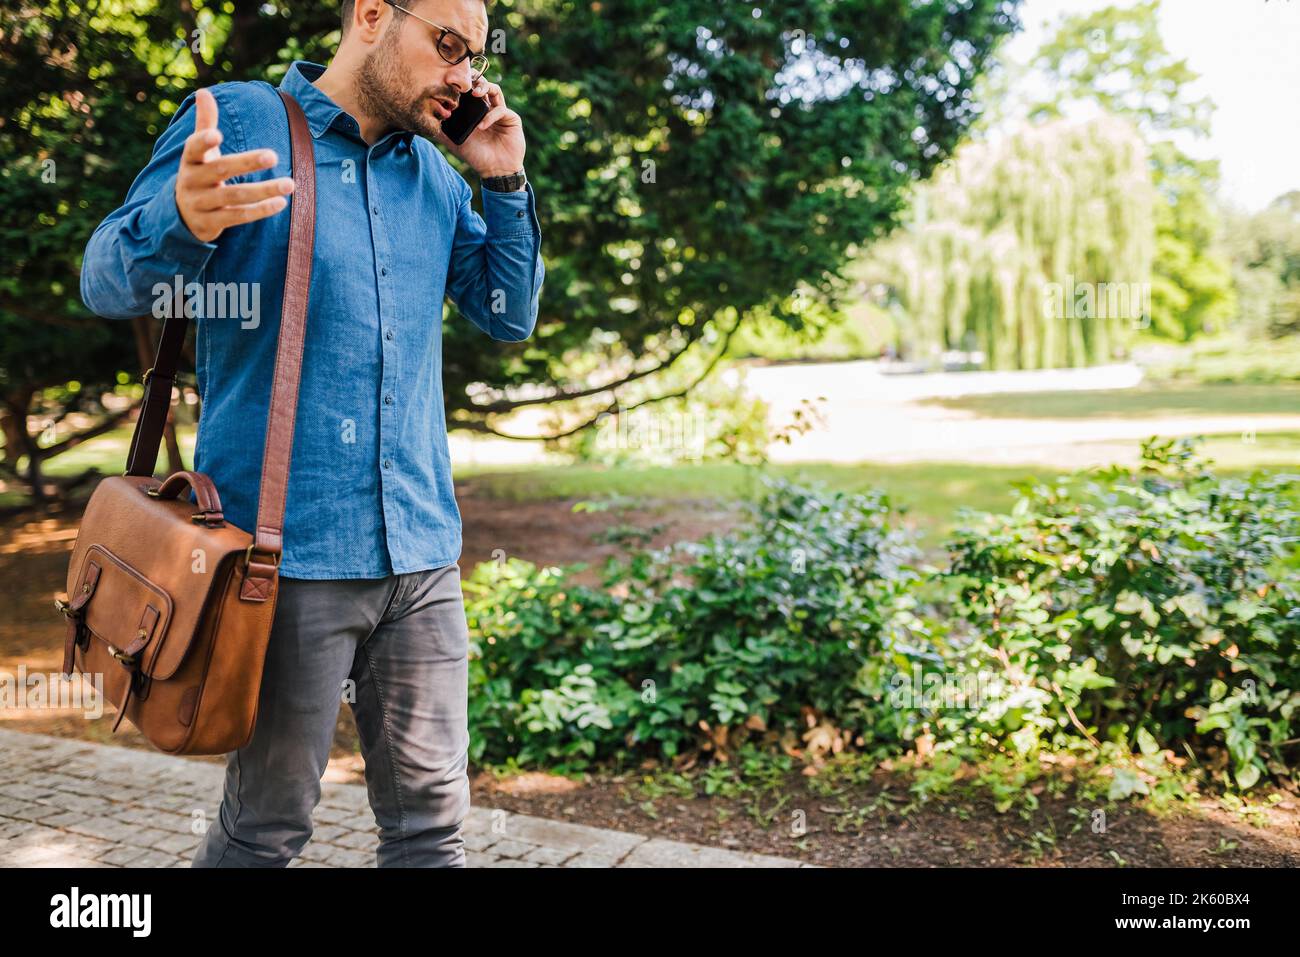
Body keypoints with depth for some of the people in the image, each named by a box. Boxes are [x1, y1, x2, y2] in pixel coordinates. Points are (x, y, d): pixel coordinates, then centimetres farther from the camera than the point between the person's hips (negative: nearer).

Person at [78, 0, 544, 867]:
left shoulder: (435, 171, 15)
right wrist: (181, 221, -28)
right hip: (289, 545, -4)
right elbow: (107, 284, -5)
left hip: (422, 547, 5)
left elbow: (510, 318, 18)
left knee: (431, 816, 9)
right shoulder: (238, 120, -1)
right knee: (267, 826, 7)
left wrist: (507, 184, 6)